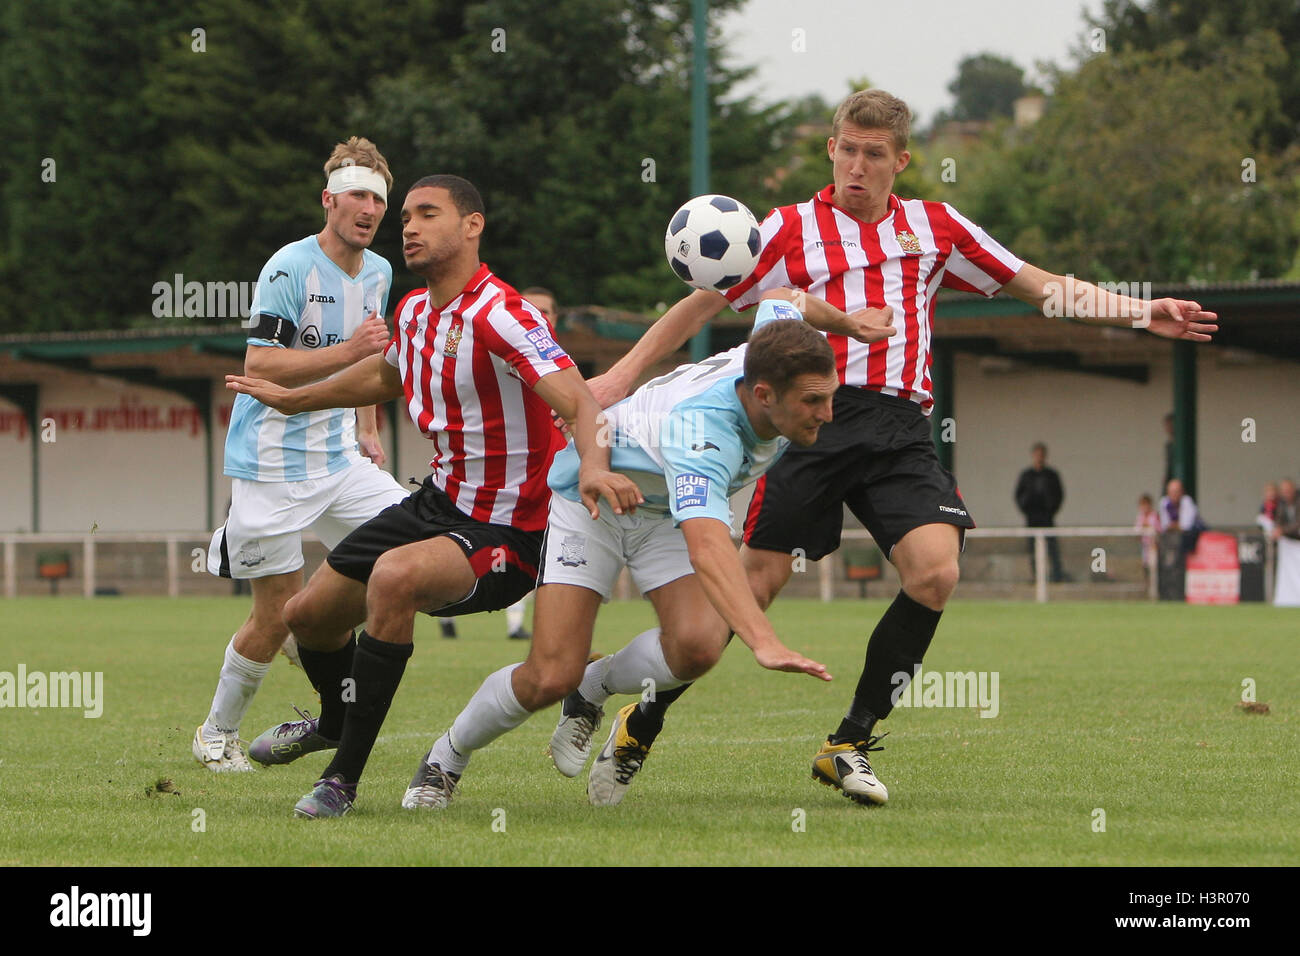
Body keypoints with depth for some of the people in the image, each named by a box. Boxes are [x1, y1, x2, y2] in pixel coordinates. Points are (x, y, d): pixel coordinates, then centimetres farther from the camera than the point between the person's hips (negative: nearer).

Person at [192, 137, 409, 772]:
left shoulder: (378, 273, 10)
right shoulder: (290, 268, -15)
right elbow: (259, 367, -20)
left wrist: (366, 431, 18)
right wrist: (349, 351, -26)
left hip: (339, 458, 7)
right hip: (272, 466, -7)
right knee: (278, 612, -4)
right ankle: (218, 732, 16)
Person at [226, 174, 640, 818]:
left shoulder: (498, 317, -23)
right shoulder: (414, 312, 4)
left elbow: (580, 403, -34)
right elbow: (384, 375, 28)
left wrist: (593, 467, -54)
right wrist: (291, 399, 39)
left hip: (502, 535, -9)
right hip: (437, 501, 9)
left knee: (394, 576, -37)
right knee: (308, 615, 16)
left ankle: (344, 778, -26)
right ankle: (334, 722, 52)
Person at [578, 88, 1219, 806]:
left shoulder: (935, 228, 18)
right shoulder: (793, 229, 10)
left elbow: (1043, 287, 23)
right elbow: (701, 304, 12)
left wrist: (1141, 314, 14)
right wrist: (622, 374, 5)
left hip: (899, 430, 2)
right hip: (813, 417, -2)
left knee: (935, 572, -18)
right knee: (754, 583, -8)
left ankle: (850, 744, -5)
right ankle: (643, 723, 10)